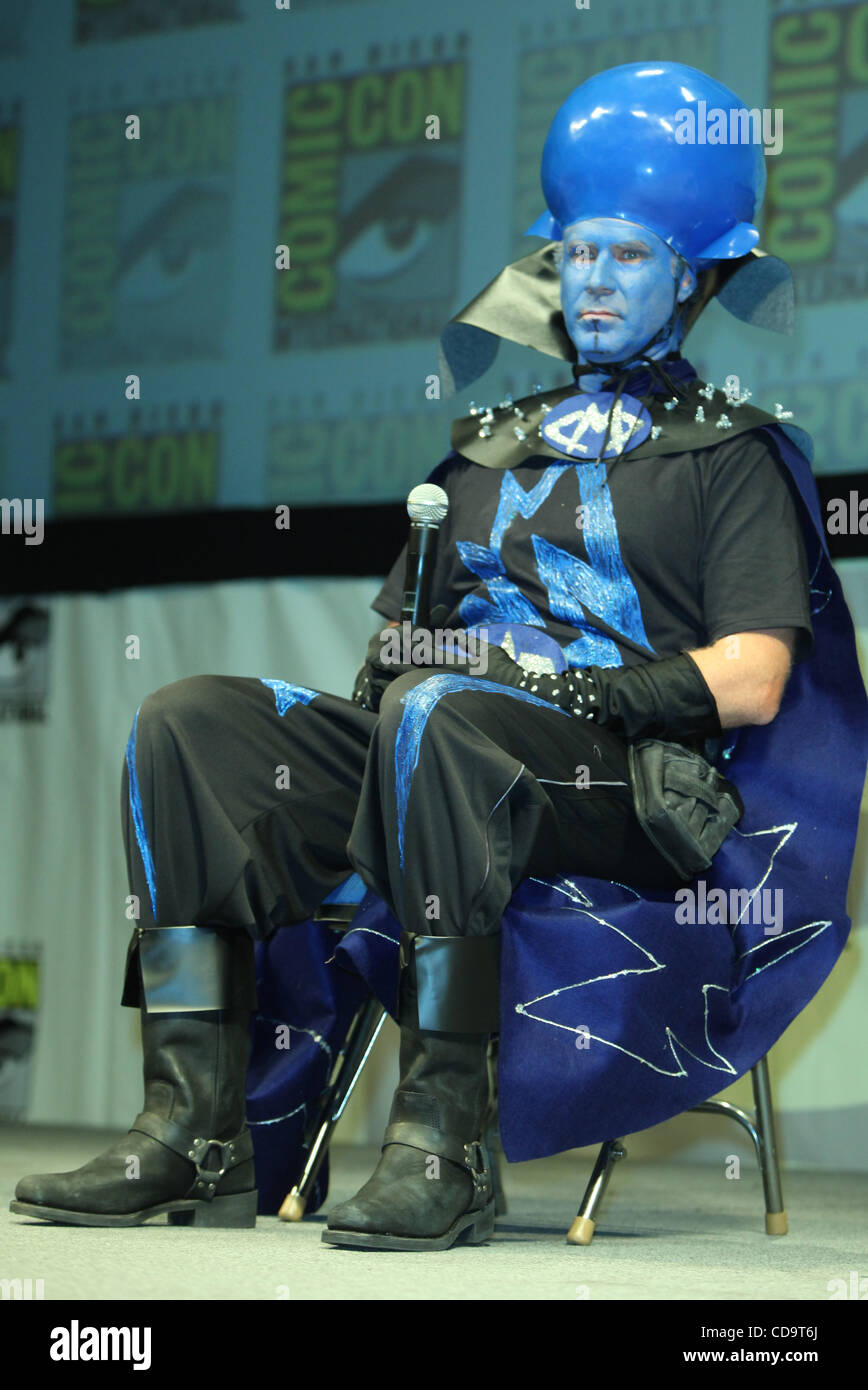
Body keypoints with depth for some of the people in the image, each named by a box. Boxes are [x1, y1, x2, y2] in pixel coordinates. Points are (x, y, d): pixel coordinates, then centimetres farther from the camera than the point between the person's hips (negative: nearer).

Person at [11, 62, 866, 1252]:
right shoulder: (500, 434, 27)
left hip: (629, 786, -6)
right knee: (190, 723, -16)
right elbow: (414, 606, 26)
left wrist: (574, 685, -15)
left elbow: (751, 683, -3)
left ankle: (443, 1144, -39)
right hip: (446, 752, 6)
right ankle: (197, 1135, -23)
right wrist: (395, 646, 1)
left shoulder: (730, 448, 9)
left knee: (436, 718, -39)